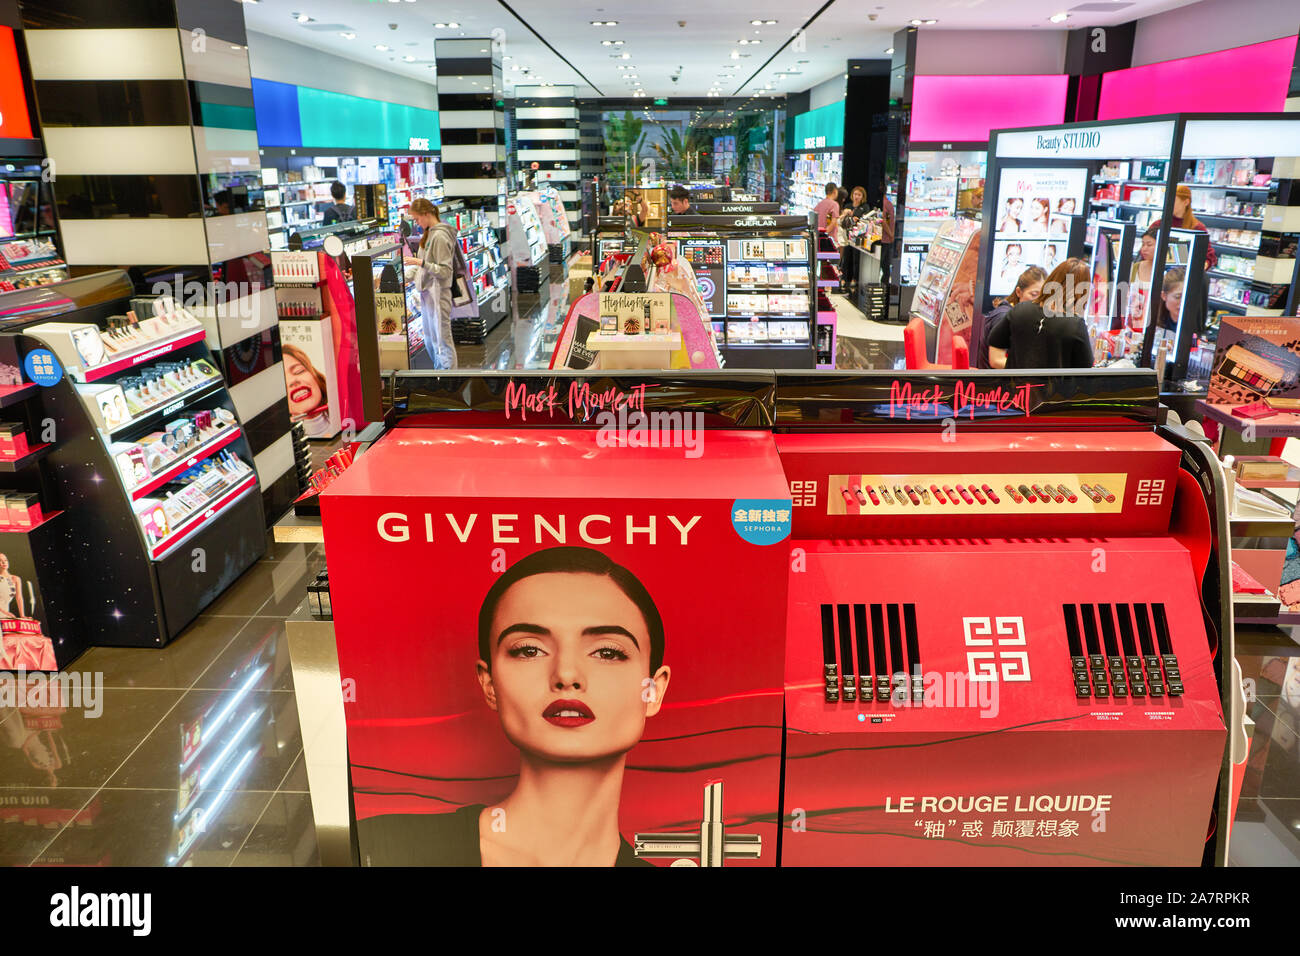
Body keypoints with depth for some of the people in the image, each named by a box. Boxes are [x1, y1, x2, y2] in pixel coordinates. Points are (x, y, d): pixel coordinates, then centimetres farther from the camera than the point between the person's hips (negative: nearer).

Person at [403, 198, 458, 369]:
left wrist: (421, 262, -24)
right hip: (427, 293, 10)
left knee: (442, 339, -4)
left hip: (438, 295, -10)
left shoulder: (440, 236, -17)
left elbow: (445, 271, -20)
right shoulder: (429, 233, 12)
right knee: (430, 340, 17)